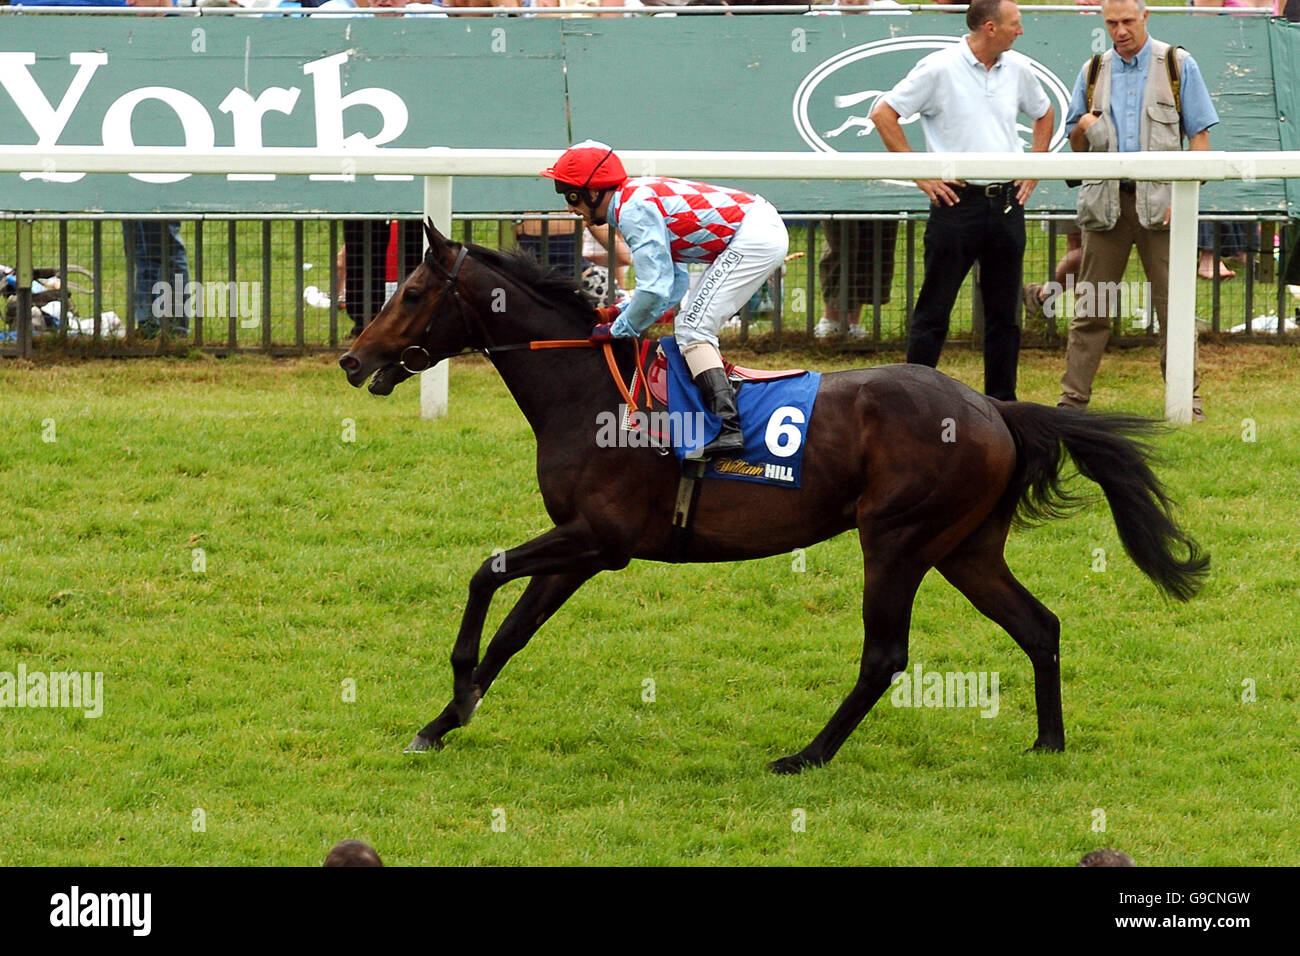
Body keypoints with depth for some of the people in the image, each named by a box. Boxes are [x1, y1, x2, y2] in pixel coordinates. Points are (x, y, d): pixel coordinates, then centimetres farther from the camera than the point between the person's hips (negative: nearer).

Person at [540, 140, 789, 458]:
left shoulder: (633, 210, -15)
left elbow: (655, 290, -18)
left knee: (693, 330, -13)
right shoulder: (639, 197, 17)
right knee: (694, 327, 19)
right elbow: (675, 283, 21)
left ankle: (727, 428, -25)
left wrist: (617, 330, -3)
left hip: (755, 237, -10)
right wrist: (617, 312, 12)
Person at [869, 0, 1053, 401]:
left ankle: (1002, 403, 16)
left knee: (1004, 313, 9)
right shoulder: (940, 69, -8)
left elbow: (1044, 115, 26)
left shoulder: (1019, 69, 8)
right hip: (958, 200, -5)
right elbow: (883, 115, -7)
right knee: (934, 311, -1)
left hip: (1007, 202, 5)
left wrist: (1033, 171, 15)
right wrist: (920, 175, -9)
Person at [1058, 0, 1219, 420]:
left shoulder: (1178, 66, 4)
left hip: (1160, 201, -2)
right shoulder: (1093, 72, 13)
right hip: (1105, 203, 2)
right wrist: (1083, 129, -6)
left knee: (1173, 304, -2)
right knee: (1090, 306, 2)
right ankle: (1073, 397, 4)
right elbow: (1076, 147, 19)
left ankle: (1186, 397, 4)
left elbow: (1199, 136, 2)